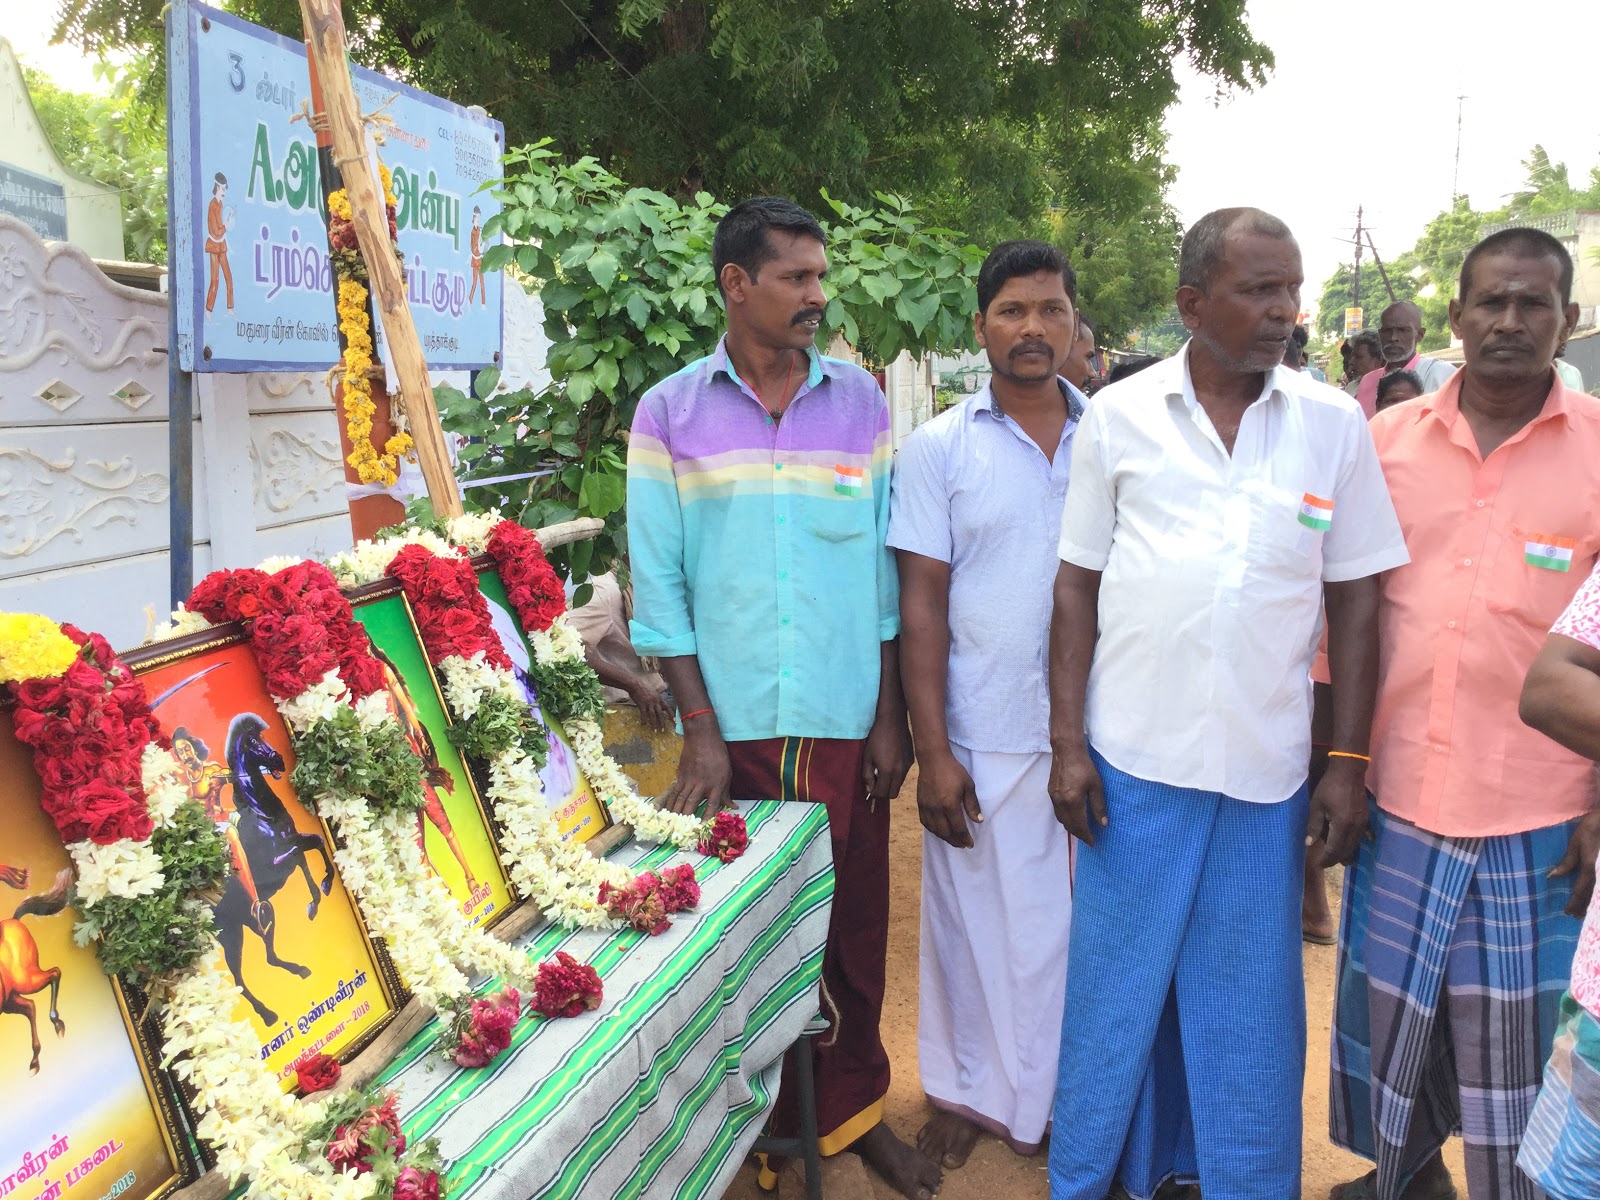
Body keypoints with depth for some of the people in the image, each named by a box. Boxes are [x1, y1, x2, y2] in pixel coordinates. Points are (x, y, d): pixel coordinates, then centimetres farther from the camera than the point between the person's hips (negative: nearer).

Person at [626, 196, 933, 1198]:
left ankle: (852, 1106, 31)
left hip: (847, 724, 2)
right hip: (734, 727, -1)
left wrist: (892, 718, 3)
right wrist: (701, 731, -6)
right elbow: (660, 586, -1)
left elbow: (887, 568, 6)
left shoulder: (861, 402, 5)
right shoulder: (669, 413, 0)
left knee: (853, 920, 10)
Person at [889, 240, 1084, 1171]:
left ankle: (1065, 1094, 32)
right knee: (976, 920, 11)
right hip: (981, 741, -1)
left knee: (1079, 919, 11)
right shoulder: (938, 448, -1)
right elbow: (922, 604, -3)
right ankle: (968, 1091, 32)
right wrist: (933, 751, -7)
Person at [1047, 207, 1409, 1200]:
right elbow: (1078, 584, 3)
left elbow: (1356, 600, 4)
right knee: (1117, 983, 12)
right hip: (1132, 756, 0)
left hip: (1267, 767, 1)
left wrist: (1350, 763, 0)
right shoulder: (1119, 414, 1)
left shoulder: (1335, 424, 2)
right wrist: (1067, 743, -2)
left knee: (1251, 1001, 12)